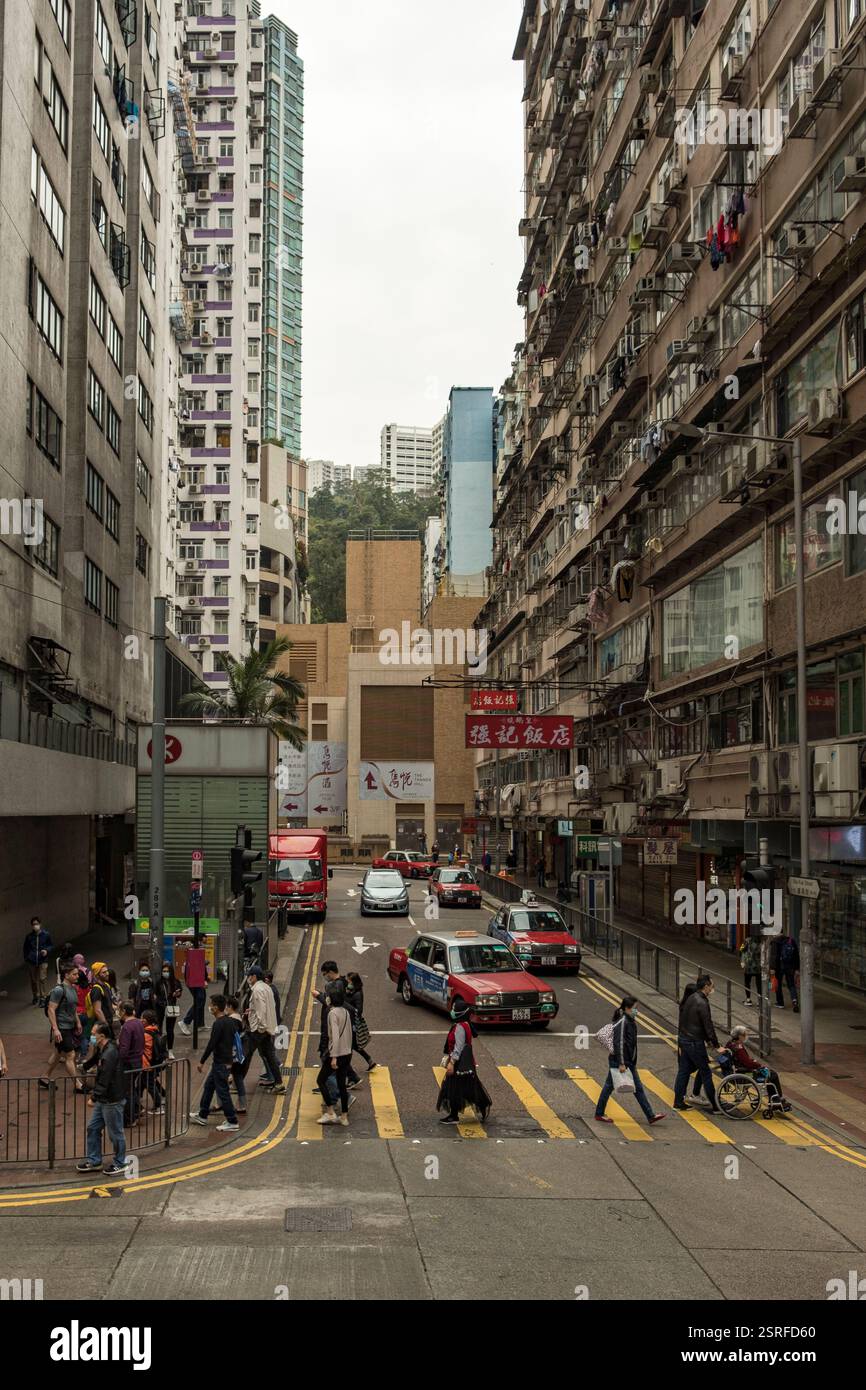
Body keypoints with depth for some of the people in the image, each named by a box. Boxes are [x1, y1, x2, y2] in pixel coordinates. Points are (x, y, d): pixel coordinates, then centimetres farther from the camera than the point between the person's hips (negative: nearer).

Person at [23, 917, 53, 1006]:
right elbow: (25, 948, 13)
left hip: (43, 961, -2)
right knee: (33, 979, 10)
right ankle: (35, 996, 27)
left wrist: (47, 950, -11)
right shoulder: (29, 936, 0)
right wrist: (26, 958, 3)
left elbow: (51, 945, 8)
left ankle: (43, 997, -3)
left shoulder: (46, 935, -3)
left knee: (43, 979, -9)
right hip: (31, 961, 2)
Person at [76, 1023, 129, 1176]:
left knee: (115, 1132, 4)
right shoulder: (102, 1050, 6)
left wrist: (94, 1098, -22)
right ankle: (93, 1161, 27)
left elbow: (104, 1080, -25)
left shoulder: (110, 1054, -25)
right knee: (93, 1129, 15)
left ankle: (120, 1164, 19)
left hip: (113, 1100, -10)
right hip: (103, 1100, 10)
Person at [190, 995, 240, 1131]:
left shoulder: (218, 1024, -20)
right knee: (209, 1086, 20)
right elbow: (233, 1040, 17)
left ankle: (232, 1121, 0)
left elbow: (211, 1044, -21)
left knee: (222, 1091, -4)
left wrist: (202, 1062, -14)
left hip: (220, 1062, -10)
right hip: (227, 1060, 10)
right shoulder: (230, 1021, 8)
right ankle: (202, 1115, 30)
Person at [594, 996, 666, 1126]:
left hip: (629, 1062, 9)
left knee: (638, 1088, 8)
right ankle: (599, 1114, 19)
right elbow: (618, 1043, -23)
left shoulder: (630, 1021, 9)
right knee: (609, 1087, 5)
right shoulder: (622, 1022, -20)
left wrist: (633, 1062, 19)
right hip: (617, 1061, -9)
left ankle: (651, 1116, 8)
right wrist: (621, 1063, -23)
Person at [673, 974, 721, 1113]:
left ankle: (678, 1102, 18)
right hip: (694, 1043, -9)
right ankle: (715, 1105, 4)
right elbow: (708, 1025, -18)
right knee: (705, 1073, -1)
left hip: (684, 1039, 9)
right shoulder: (701, 1003, -20)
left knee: (684, 1070, 13)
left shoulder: (690, 998, 9)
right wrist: (716, 1044, -10)